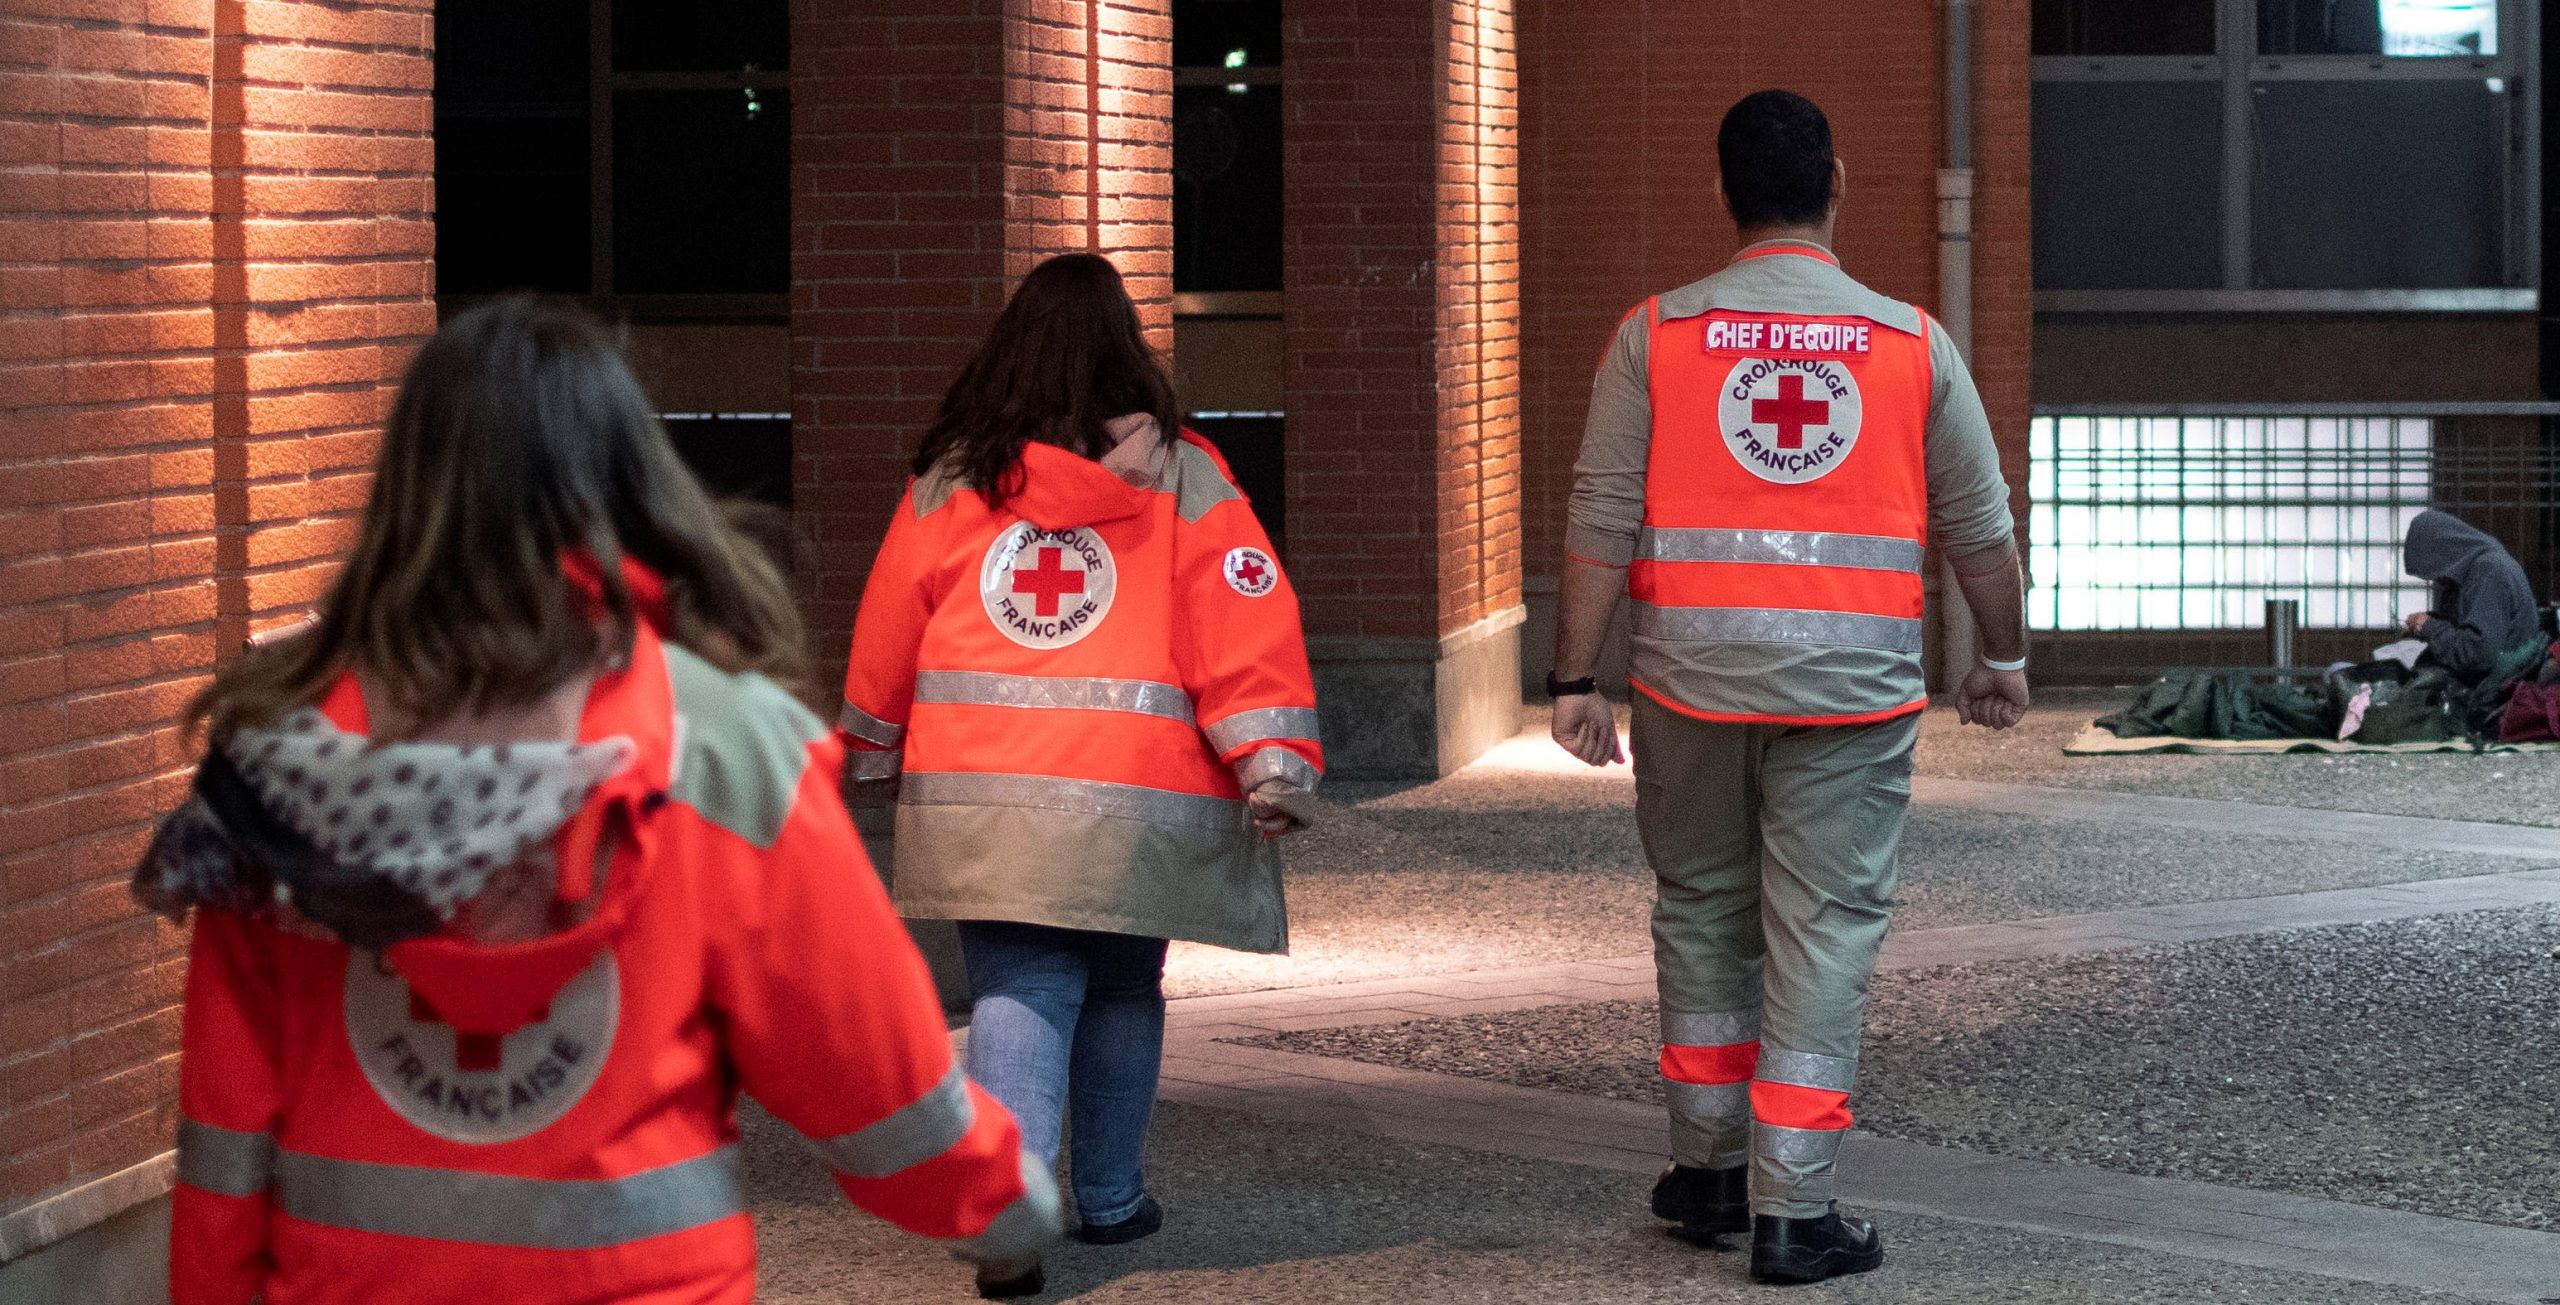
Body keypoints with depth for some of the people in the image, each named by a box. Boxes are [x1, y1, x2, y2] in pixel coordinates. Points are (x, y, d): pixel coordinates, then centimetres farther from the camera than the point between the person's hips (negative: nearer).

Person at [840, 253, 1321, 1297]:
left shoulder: (950, 483, 3)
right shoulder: (1181, 482, -2)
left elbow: (886, 633, 12)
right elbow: (1245, 631, -7)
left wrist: (876, 755, 27)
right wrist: (1275, 770, -6)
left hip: (984, 798, 0)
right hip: (1138, 804, 0)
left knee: (1016, 997, -1)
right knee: (1122, 994, 17)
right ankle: (1111, 1199, 27)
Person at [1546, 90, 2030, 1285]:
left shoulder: (1655, 336, 0)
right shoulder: (1912, 344, 2)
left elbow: (1601, 521, -4)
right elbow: (1979, 528, 7)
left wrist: (1573, 680, 1)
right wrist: (2003, 658, 22)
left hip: (1694, 681, 1)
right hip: (1853, 688, -1)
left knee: (1702, 917, 17)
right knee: (1824, 937, 3)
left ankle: (1710, 1171, 25)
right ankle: (1793, 1211, 2)